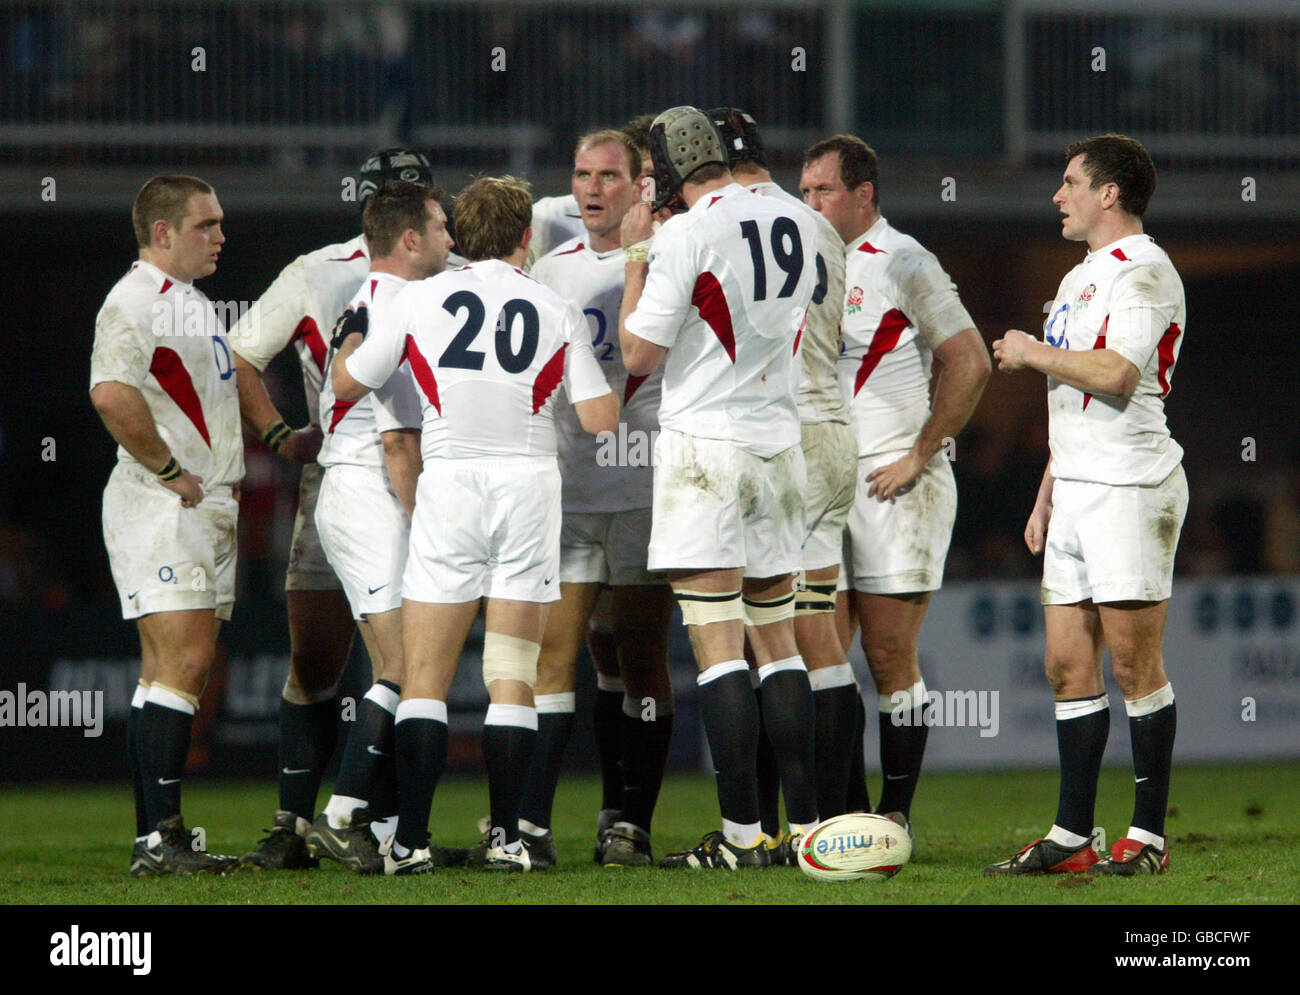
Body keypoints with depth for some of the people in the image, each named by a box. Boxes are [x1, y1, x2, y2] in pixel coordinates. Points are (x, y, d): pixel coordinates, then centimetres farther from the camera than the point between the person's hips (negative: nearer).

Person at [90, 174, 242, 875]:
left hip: (205, 508, 10)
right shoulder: (135, 299, -13)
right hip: (162, 506, -10)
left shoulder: (192, 302, 21)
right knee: (183, 664, -15)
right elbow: (112, 394, -28)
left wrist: (228, 474, 20)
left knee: (173, 671, 9)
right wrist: (170, 470, -21)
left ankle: (160, 838, 11)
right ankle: (157, 839, -17)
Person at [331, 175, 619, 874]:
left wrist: (350, 336, 29)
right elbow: (602, 418, -1)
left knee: (424, 678, 2)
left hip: (448, 483, -1)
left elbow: (347, 383, 9)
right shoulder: (557, 311, 2)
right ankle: (506, 836, 0)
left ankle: (410, 840, -5)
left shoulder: (420, 299, 0)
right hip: (530, 484, 1)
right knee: (513, 678, 5)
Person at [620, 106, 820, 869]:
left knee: (719, 644, -6)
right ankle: (806, 824, 11)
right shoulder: (800, 226, 7)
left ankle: (743, 832, -10)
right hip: (780, 441, 6)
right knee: (778, 639, 12)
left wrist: (637, 256, 4)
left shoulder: (687, 236, -12)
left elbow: (639, 355, -8)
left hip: (706, 442, -6)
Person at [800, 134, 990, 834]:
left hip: (893, 486, -7)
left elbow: (971, 364, -14)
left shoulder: (903, 264, -8)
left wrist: (918, 457, -13)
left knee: (889, 658, -6)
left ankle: (896, 815, 0)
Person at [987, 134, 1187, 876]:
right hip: (1076, 493, 9)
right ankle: (1072, 837, 7)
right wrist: (1046, 497, 21)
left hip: (1132, 488, -9)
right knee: (1069, 666, 6)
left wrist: (1033, 352, -9)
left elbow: (1114, 374, -22)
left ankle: (1148, 836, -3)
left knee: (1134, 661, -7)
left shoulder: (1144, 270, -9)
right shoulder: (1083, 277, 21)